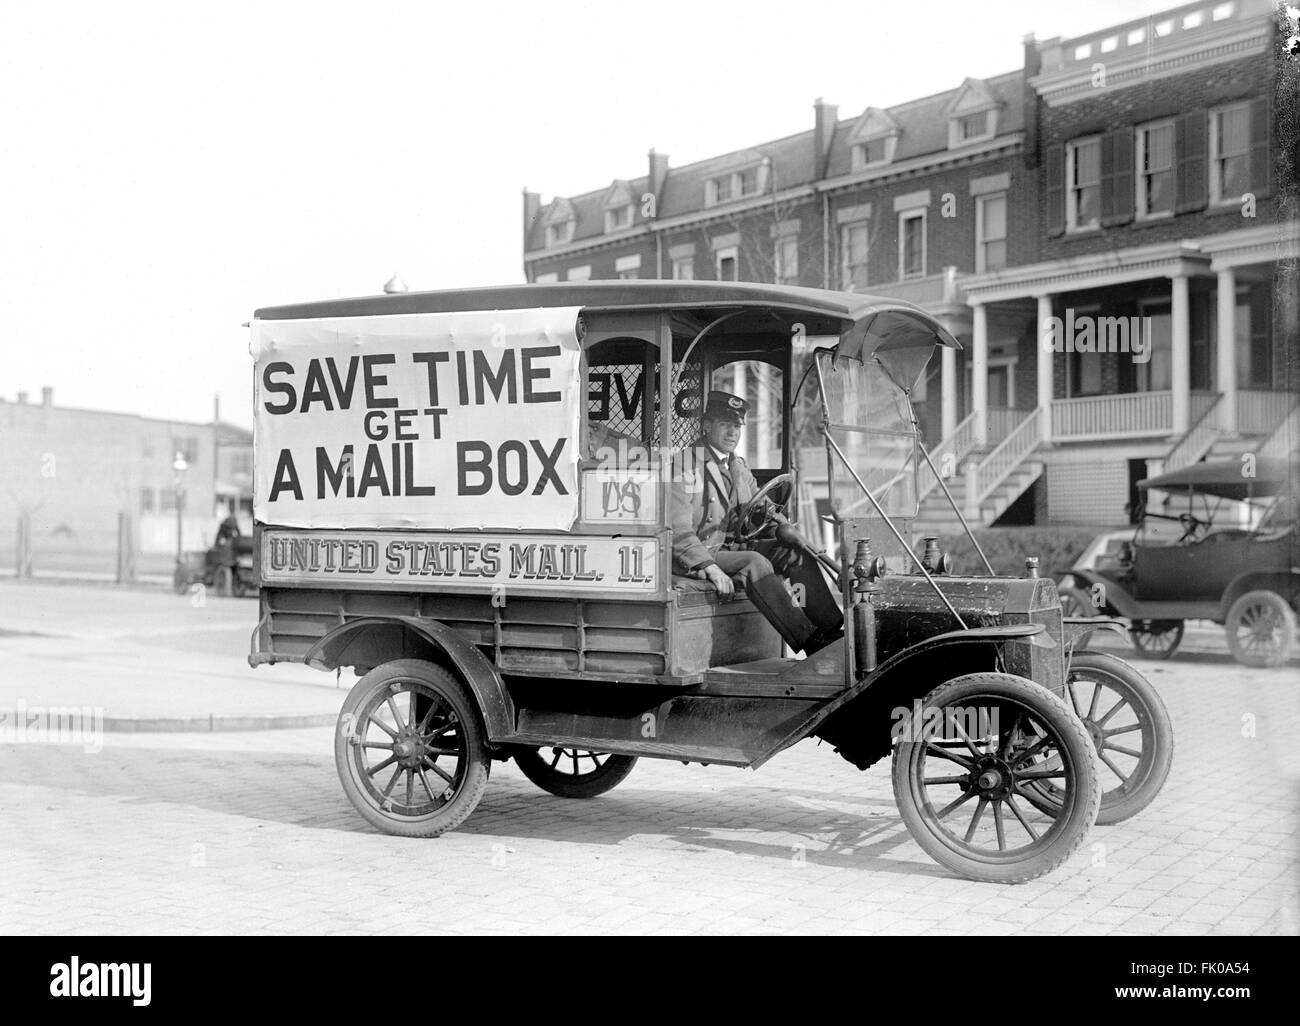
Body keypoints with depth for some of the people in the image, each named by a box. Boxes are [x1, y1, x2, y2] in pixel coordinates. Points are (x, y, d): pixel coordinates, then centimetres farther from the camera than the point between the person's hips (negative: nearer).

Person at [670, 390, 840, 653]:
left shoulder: (739, 467, 16)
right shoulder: (685, 465, -11)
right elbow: (678, 530, -19)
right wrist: (709, 567, -31)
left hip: (732, 548, 8)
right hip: (693, 559, -8)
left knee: (794, 551, -8)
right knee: (754, 563, -31)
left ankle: (832, 629, -13)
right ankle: (807, 640, -31)